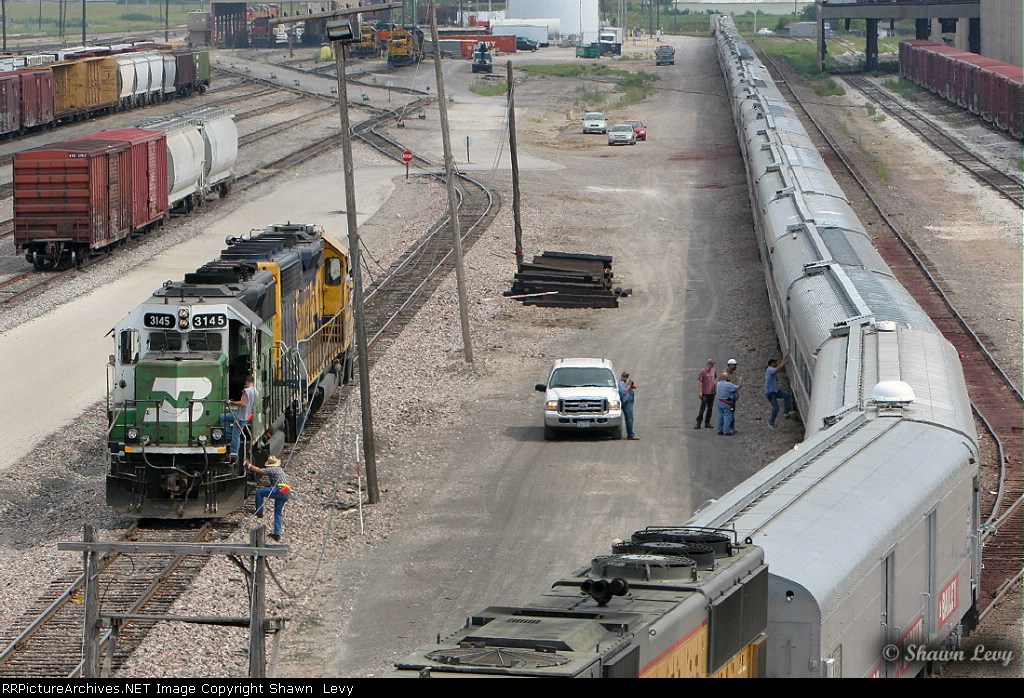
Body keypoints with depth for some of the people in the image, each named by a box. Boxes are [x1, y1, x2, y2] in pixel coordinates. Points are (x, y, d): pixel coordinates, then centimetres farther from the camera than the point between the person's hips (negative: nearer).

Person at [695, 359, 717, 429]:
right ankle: (698, 423, -2)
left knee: (710, 409, 9)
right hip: (705, 393, -6)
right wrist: (700, 391, -15)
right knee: (702, 408, -7)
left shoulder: (713, 370, 8)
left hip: (712, 392, 6)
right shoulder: (703, 371, -10)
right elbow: (699, 381, -11)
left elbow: (716, 378, 27)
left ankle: (707, 423, 17)